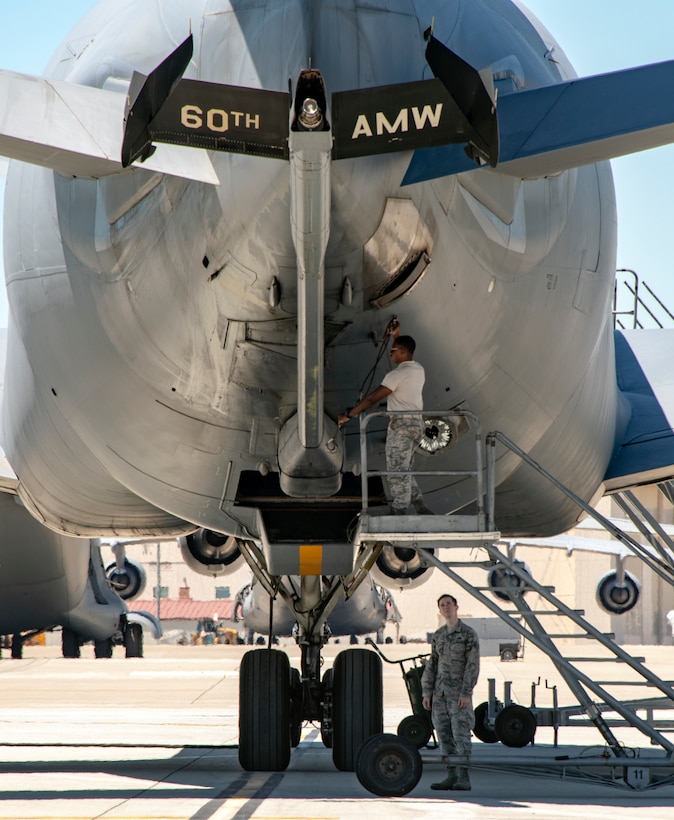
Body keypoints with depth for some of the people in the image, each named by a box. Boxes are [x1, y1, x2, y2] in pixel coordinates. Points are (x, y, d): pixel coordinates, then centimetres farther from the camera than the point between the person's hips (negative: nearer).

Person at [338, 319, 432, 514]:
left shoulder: (396, 375, -14)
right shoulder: (418, 370, 10)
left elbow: (373, 398, -17)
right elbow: (404, 356, 36)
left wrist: (349, 415, -14)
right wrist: (396, 336, 35)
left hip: (401, 425, -9)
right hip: (416, 423, 9)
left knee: (397, 471, -5)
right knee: (404, 470, 17)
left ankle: (400, 513, -6)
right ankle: (422, 509, 14)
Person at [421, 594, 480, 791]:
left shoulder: (469, 634, -6)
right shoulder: (438, 635, 13)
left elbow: (473, 665, -11)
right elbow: (432, 665, 13)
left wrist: (466, 693, -19)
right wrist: (426, 693, 5)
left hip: (459, 693, -6)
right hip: (440, 692, 6)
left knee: (460, 735, -10)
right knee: (445, 736, 5)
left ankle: (463, 778, -11)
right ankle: (451, 776, 8)